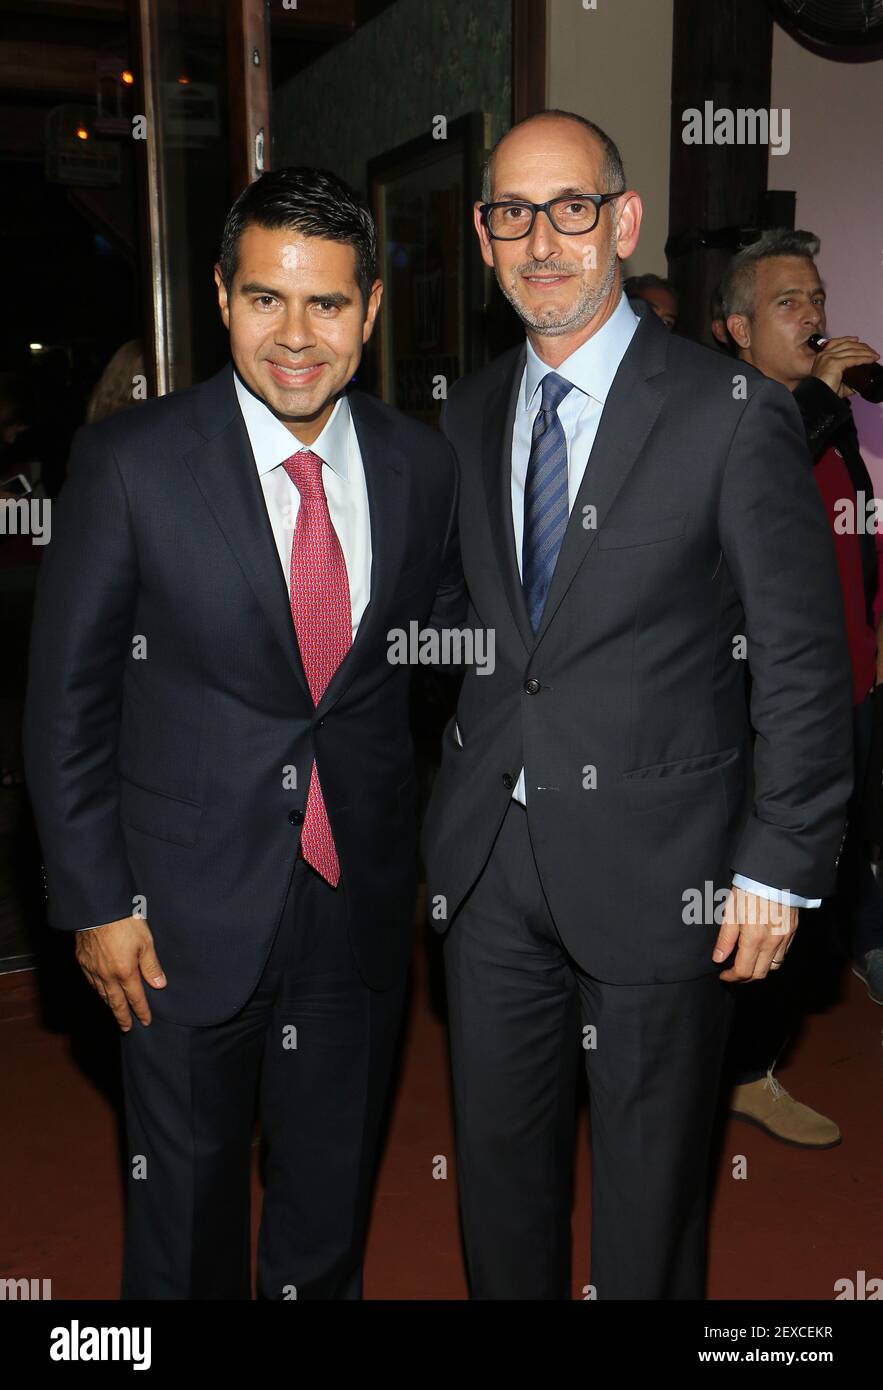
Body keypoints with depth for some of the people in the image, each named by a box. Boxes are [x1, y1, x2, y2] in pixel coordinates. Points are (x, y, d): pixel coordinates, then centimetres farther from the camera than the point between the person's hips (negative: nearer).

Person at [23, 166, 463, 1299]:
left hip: (361, 900, 3)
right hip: (188, 908, -2)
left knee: (332, 1188, 22)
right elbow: (67, 697, -7)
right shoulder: (130, 462, -11)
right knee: (184, 1199, 18)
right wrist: (96, 900, -8)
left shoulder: (422, 465, -2)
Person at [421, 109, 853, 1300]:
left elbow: (804, 660, -9)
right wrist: (452, 809, 8)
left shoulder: (734, 415, -10)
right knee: (498, 1156, 20)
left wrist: (780, 867, -11)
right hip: (489, 858, 5)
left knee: (649, 1182, 14)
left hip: (654, 870, -4)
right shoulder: (471, 414, 7)